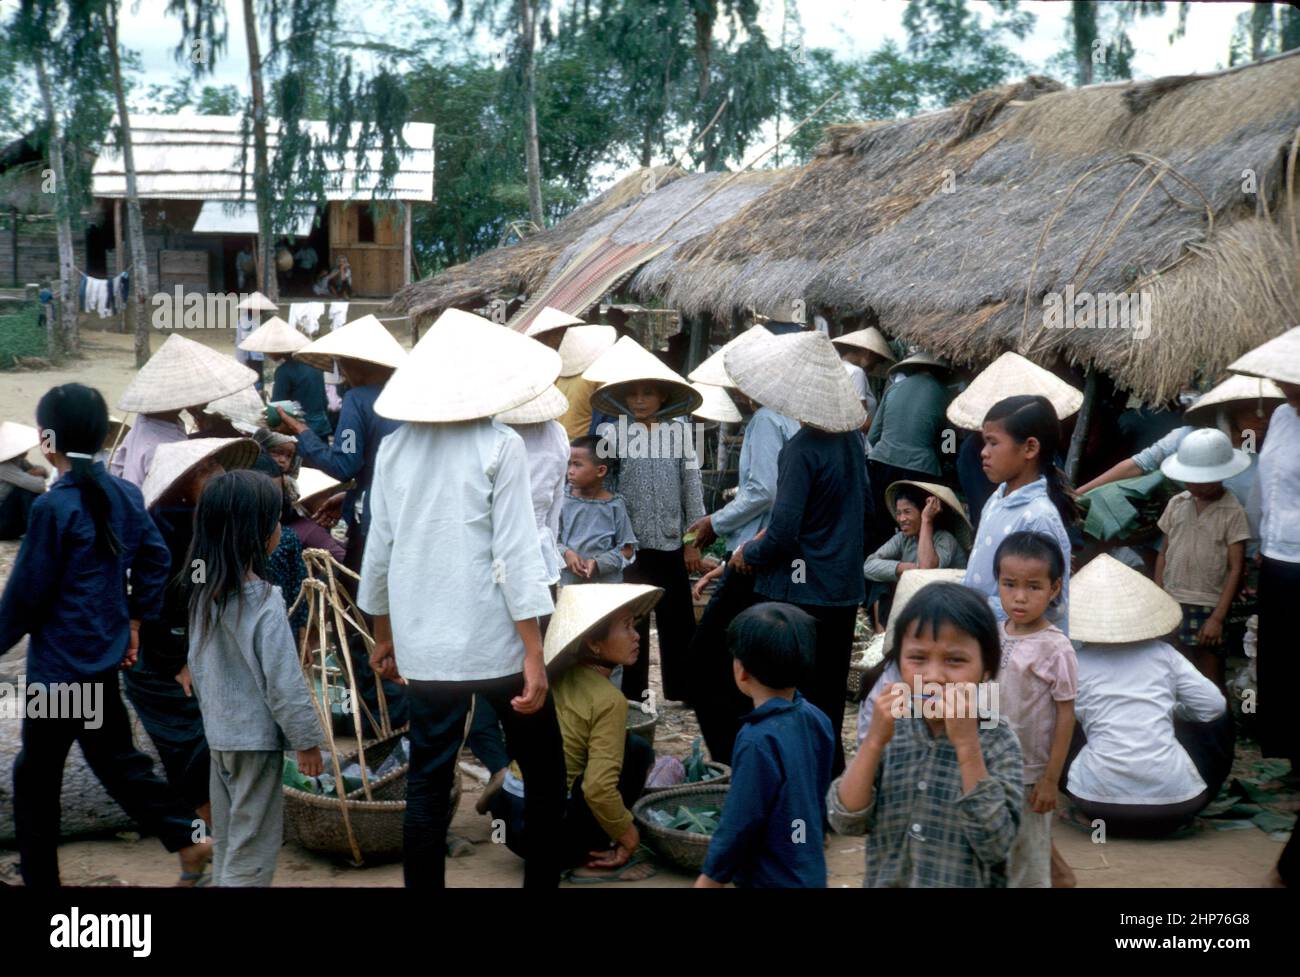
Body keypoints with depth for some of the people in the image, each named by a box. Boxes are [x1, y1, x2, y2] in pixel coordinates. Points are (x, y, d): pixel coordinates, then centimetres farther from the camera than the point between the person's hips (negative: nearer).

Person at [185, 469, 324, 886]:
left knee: (226, 841, 19)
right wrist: (307, 740, -10)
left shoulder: (204, 593, 1)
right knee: (253, 848, 1)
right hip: (257, 739, -8)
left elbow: (197, 665, 11)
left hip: (218, 734, 8)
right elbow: (284, 681, -19)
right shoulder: (264, 601, -21)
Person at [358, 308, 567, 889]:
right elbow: (515, 556, -13)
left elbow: (379, 551, 7)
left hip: (424, 646, 4)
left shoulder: (395, 448, 3)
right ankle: (542, 878, 17)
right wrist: (534, 656, -11)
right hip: (496, 643, -4)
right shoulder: (499, 447, -9)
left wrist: (383, 634, 20)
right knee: (544, 774, 12)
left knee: (427, 783, 11)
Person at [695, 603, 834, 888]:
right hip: (810, 873, 8)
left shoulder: (759, 742, -26)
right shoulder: (815, 719, -2)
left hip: (772, 880, -8)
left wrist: (708, 880, -9)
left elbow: (739, 825, -21)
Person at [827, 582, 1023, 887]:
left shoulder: (996, 740, -14)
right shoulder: (891, 730, -7)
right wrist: (874, 742, -21)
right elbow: (846, 822, -11)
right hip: (885, 881, 2)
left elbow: (996, 845, -22)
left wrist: (967, 745, -27)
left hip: (966, 883, -2)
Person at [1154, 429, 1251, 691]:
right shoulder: (1177, 504, 5)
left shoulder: (1232, 512, -6)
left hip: (1207, 608, -3)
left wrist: (1218, 618, -13)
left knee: (1210, 685, 2)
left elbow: (1236, 569, -7)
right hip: (1172, 604, 4)